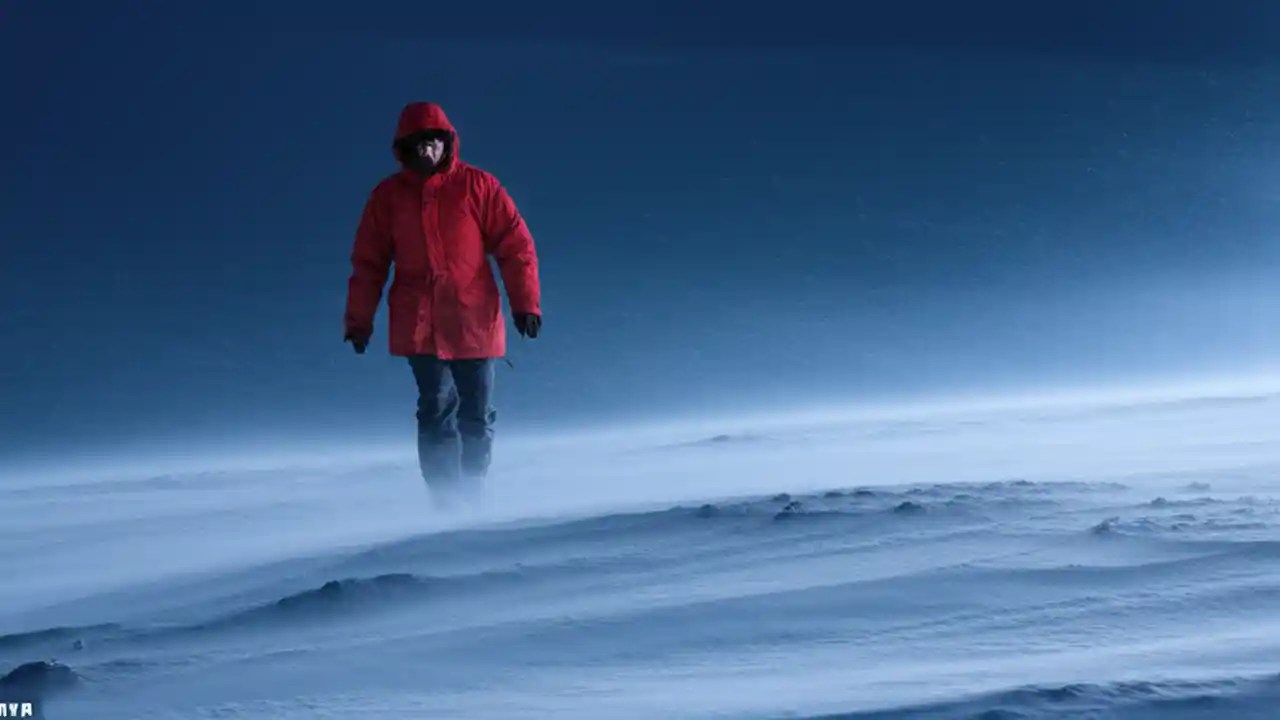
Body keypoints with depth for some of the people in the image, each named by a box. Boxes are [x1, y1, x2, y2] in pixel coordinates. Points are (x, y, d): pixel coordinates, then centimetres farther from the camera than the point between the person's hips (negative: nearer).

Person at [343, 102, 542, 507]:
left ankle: (471, 497, 20)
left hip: (474, 321, 0)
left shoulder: (477, 186, 1)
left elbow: (516, 245, 0)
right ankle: (447, 498, -8)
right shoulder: (388, 196, 6)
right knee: (438, 407, -11)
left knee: (478, 415, 5)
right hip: (418, 325, 0)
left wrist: (525, 303, -6)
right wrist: (358, 319, 9)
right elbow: (368, 263, 11)